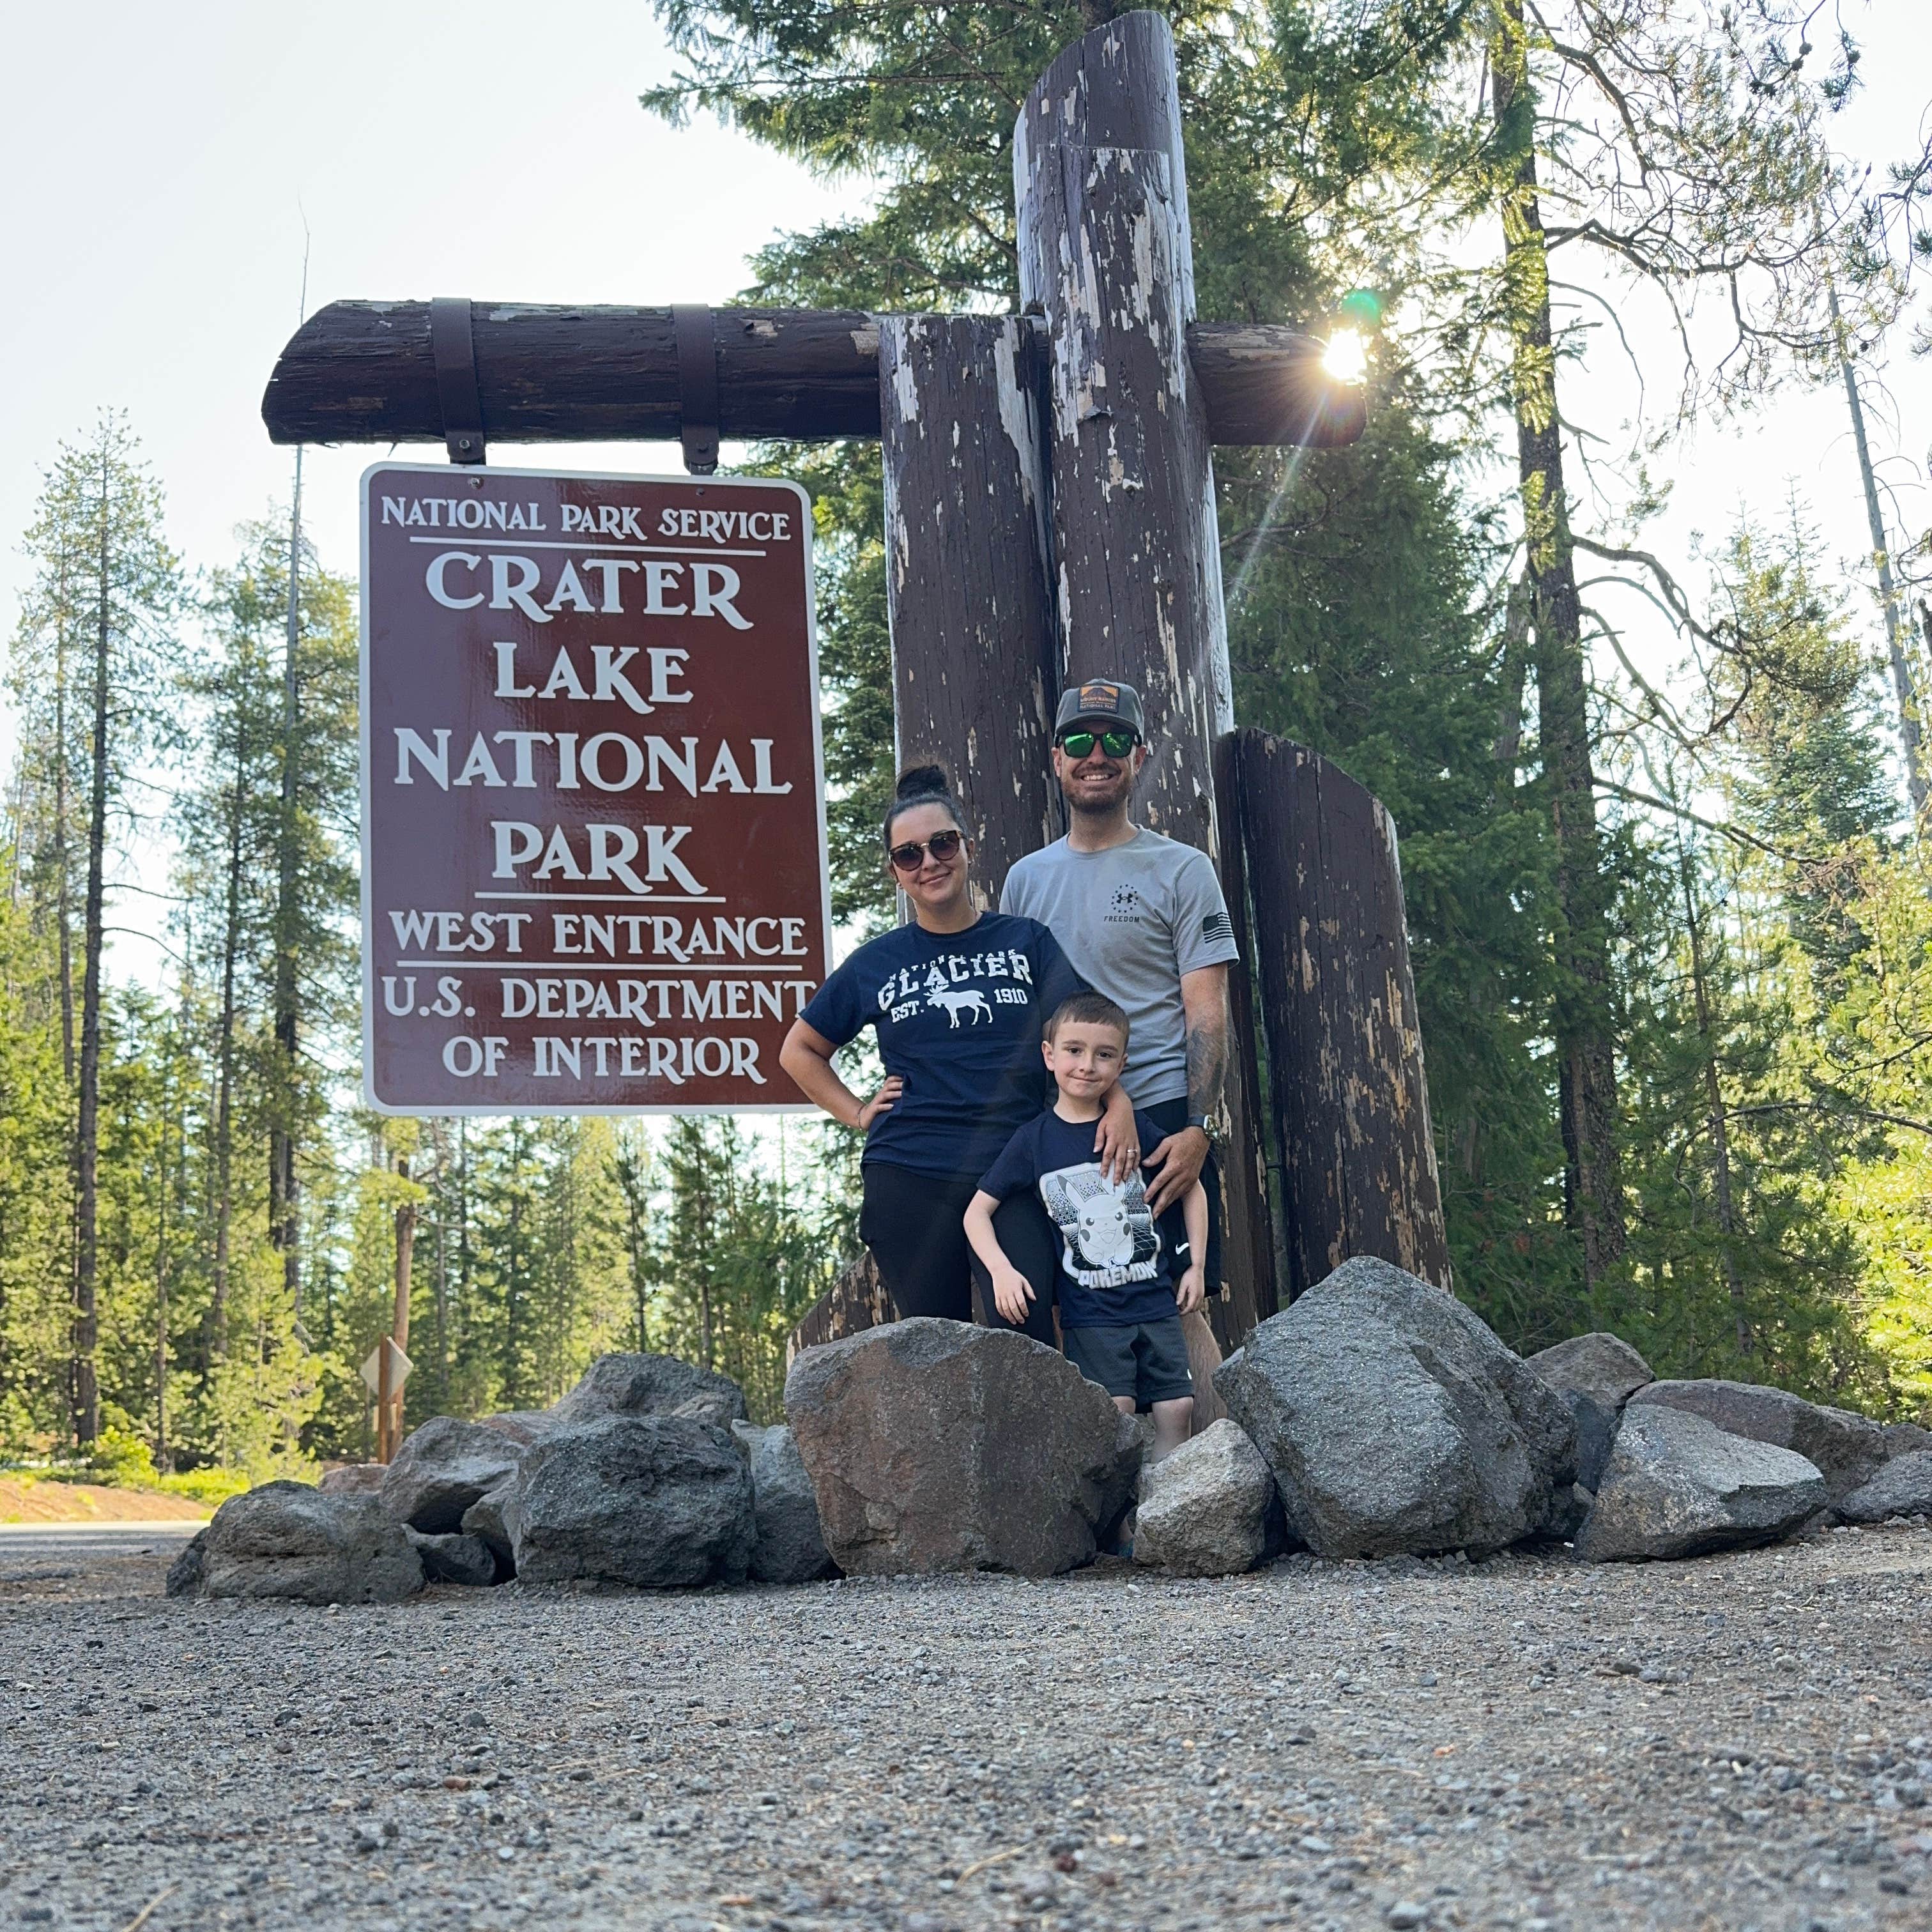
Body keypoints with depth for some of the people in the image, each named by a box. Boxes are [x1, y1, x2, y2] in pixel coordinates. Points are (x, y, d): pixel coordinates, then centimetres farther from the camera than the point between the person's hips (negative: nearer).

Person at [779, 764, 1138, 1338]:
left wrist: (1118, 1101, -19)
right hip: (910, 1183, 1)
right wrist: (859, 1114, 9)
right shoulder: (876, 964, 11)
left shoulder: (1026, 940, 8)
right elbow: (799, 1051, 22)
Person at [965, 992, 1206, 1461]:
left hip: (1157, 1303, 2)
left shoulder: (1137, 1130, 1)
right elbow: (978, 1212, 3)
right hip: (1089, 1313, -2)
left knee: (1176, 1410, 0)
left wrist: (1195, 1265, 8)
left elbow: (1191, 1189, 14)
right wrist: (1001, 1271, -12)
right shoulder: (1034, 1140, -2)